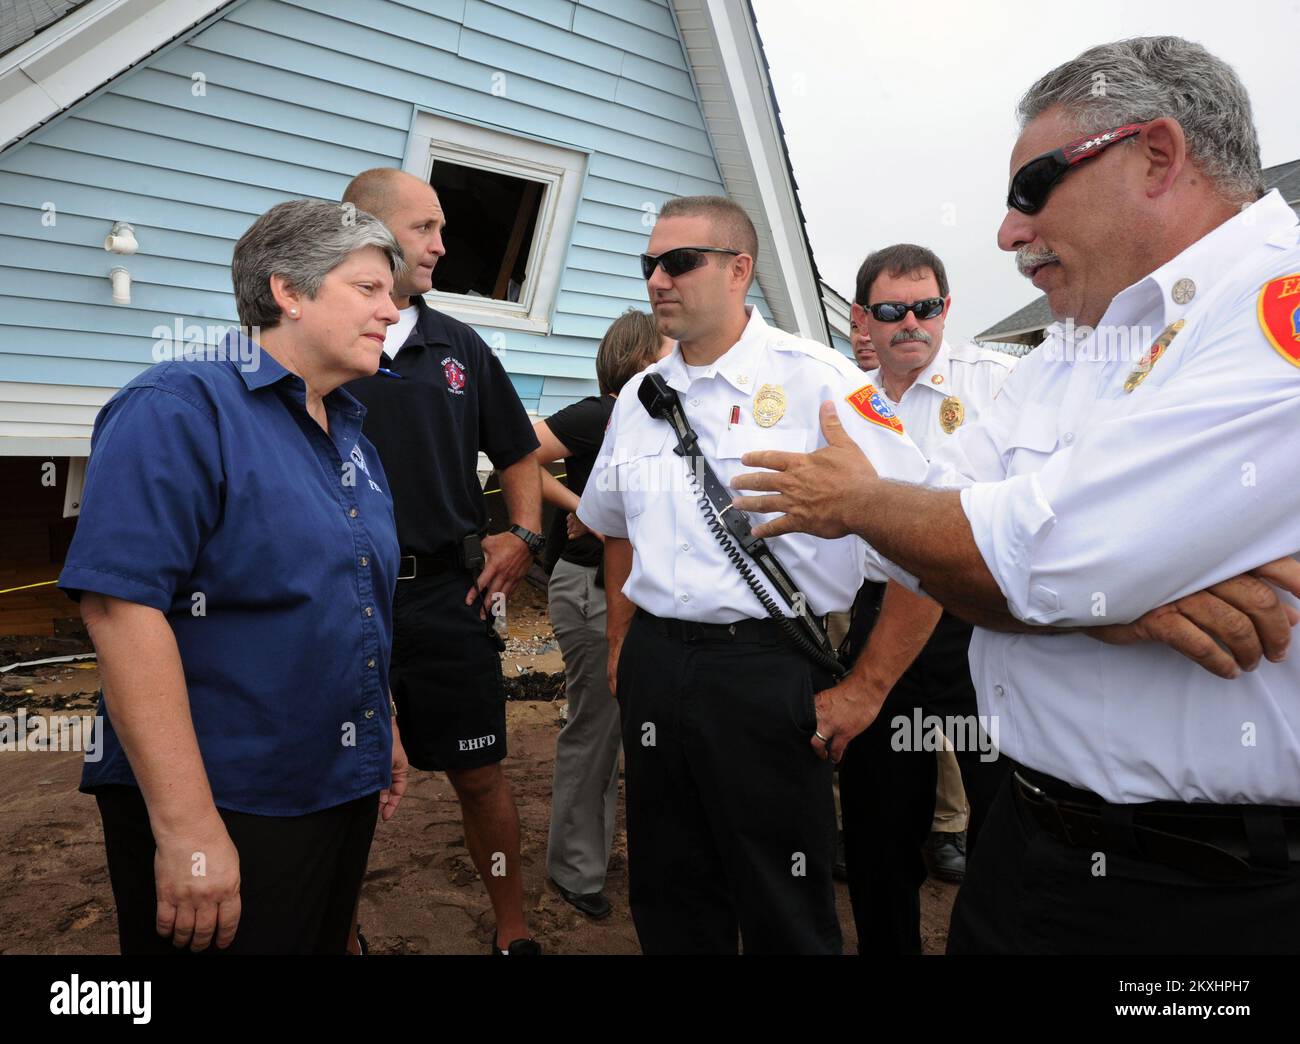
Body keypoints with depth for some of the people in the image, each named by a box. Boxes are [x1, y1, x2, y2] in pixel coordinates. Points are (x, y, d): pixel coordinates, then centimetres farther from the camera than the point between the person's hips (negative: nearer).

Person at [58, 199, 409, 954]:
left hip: (346, 791, 8)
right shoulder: (180, 408, -15)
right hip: (230, 806, -8)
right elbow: (121, 606, -24)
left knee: (327, 941, 22)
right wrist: (186, 826, -27)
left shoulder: (350, 432, 10)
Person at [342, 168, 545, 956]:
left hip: (447, 594, 2)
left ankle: (515, 934, 28)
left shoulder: (460, 347, 10)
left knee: (480, 775, 10)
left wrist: (523, 540, 4)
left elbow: (518, 455, 17)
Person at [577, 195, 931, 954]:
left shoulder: (814, 379, -10)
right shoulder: (639, 396, 9)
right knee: (669, 904, 19)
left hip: (770, 670, -5)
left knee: (785, 917, 9)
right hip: (654, 667, 6)